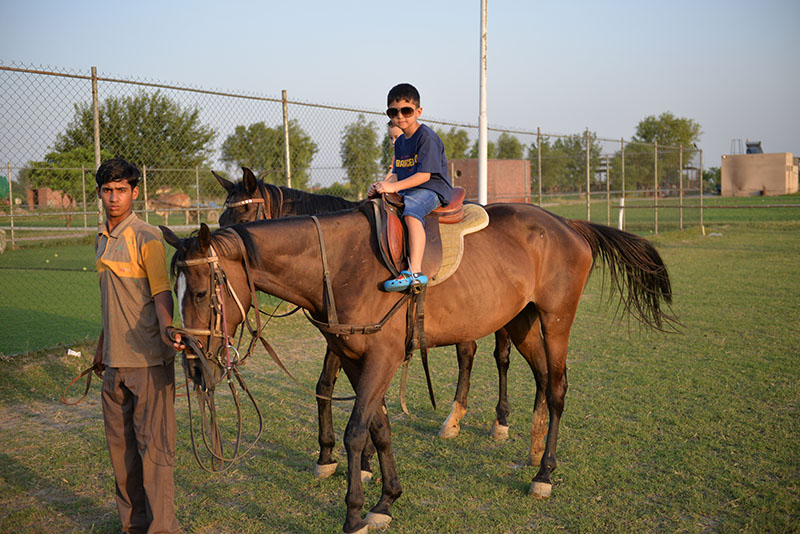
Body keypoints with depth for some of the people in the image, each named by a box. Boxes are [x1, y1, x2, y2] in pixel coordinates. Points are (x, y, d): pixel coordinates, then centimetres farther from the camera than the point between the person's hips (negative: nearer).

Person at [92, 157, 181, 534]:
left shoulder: (146, 238, -9)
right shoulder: (103, 240, 14)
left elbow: (161, 295, -18)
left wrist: (167, 333, -36)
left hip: (148, 360, -8)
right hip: (115, 362, 8)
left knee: (153, 445, -3)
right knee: (120, 443, 14)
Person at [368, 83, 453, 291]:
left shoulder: (426, 137, -10)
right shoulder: (400, 142, 17)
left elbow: (424, 174, -19)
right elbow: (397, 174, 17)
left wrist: (394, 187, -26)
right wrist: (381, 185, -4)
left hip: (432, 190, -10)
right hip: (406, 192, 10)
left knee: (411, 211, -37)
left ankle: (415, 272, -47)